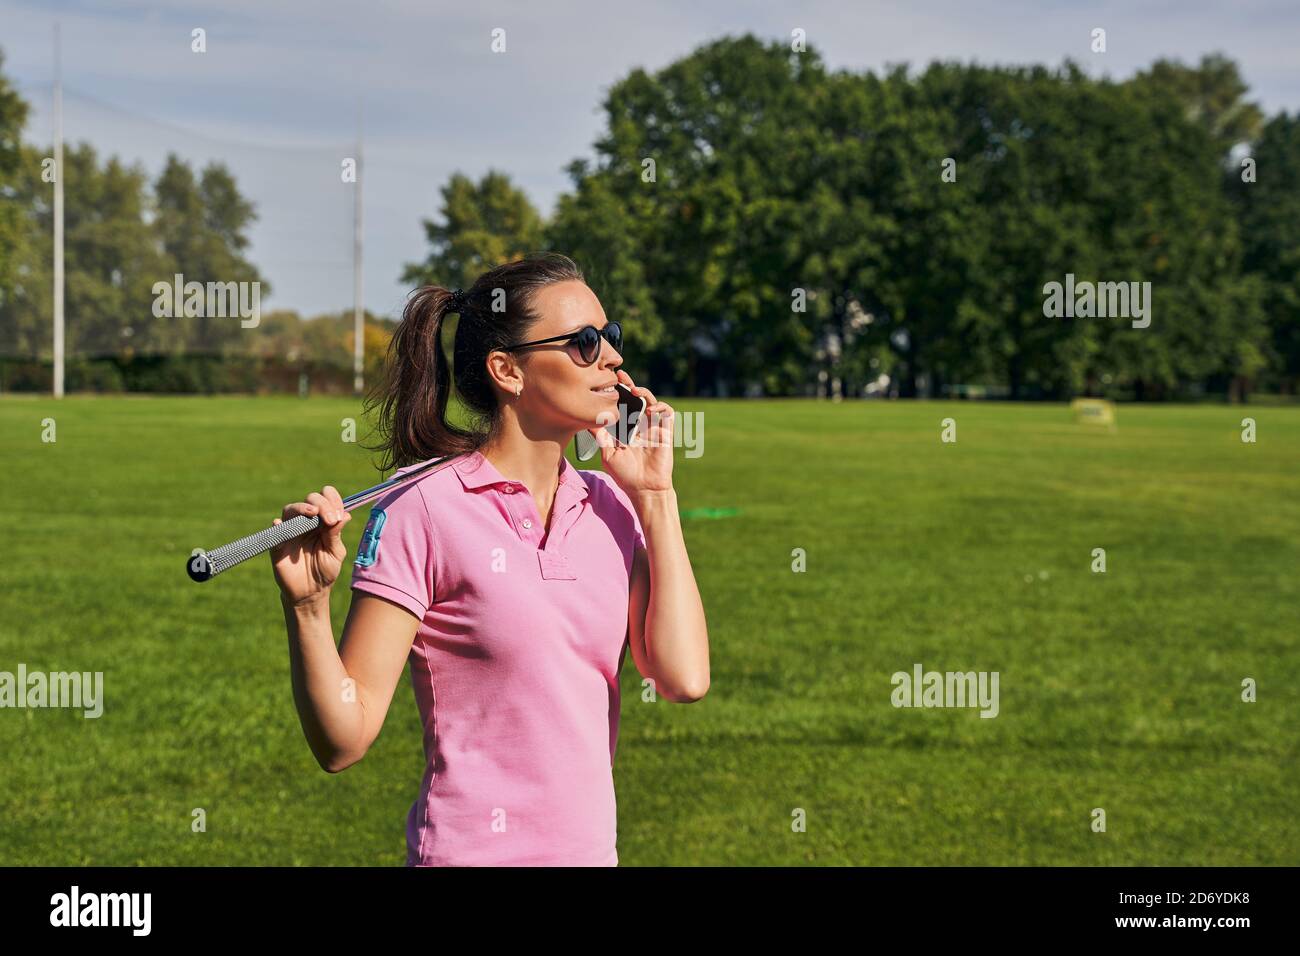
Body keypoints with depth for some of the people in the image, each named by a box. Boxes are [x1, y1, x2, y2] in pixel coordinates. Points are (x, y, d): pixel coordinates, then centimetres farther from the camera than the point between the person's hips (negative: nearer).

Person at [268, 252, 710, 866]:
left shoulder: (612, 505, 3)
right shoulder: (420, 511, -12)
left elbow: (684, 677, -9)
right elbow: (342, 741, -13)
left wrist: (655, 496, -5)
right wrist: (307, 606, -29)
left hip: (592, 846, 5)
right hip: (472, 851, -5)